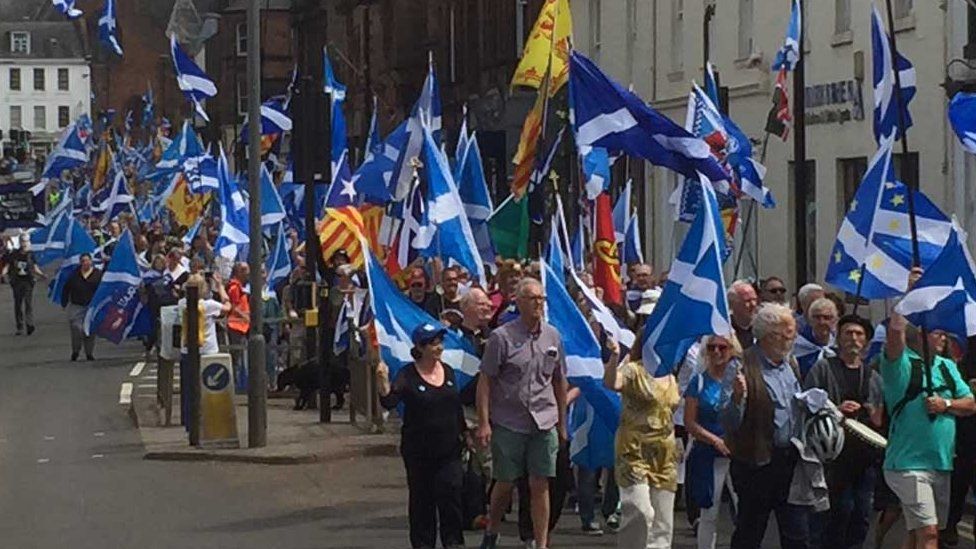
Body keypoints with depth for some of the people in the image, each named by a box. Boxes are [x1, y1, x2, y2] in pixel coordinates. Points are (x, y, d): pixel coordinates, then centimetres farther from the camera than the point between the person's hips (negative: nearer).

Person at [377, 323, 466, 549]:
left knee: (451, 494, -4)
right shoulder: (408, 375, -9)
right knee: (421, 499, 4)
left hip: (448, 448, 3)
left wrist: (464, 432, 21)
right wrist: (383, 382, -39)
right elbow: (389, 401, -22)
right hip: (418, 451, -3)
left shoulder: (448, 371, 7)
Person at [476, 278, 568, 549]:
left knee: (540, 485, 1)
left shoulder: (552, 336, 7)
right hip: (508, 422, -3)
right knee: (505, 483, 6)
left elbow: (560, 381, 16)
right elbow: (485, 381, -4)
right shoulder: (501, 337, -5)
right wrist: (484, 422, -10)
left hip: (544, 423, 3)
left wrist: (562, 422, 16)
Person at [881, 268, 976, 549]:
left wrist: (946, 405, -7)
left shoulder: (947, 366, 16)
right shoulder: (901, 363, -5)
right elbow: (895, 330, -24)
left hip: (942, 464, 7)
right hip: (909, 464, -7)